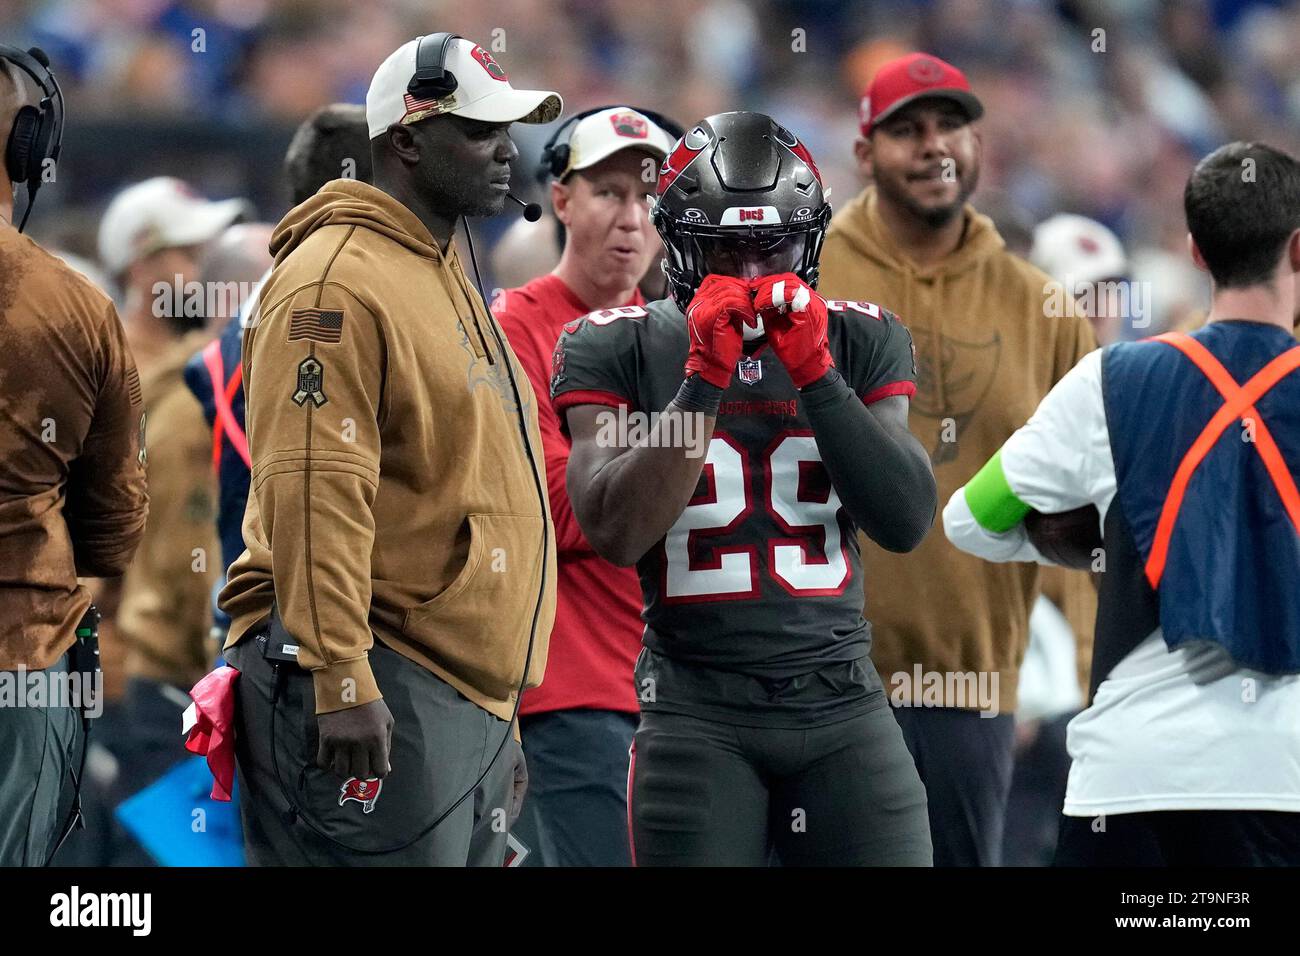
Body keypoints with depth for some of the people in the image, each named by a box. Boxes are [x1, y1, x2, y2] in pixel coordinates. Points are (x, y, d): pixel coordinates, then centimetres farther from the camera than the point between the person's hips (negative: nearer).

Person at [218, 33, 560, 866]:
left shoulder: (448, 282, 23)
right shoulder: (340, 280, -9)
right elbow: (315, 493, -19)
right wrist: (340, 682, -24)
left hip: (464, 696, 10)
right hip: (377, 694, -10)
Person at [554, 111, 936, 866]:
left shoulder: (860, 342, 6)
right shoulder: (618, 349, 1)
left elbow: (908, 522, -5)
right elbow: (618, 534, -11)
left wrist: (815, 373, -12)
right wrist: (704, 377, -16)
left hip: (841, 698, 2)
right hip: (698, 710, -2)